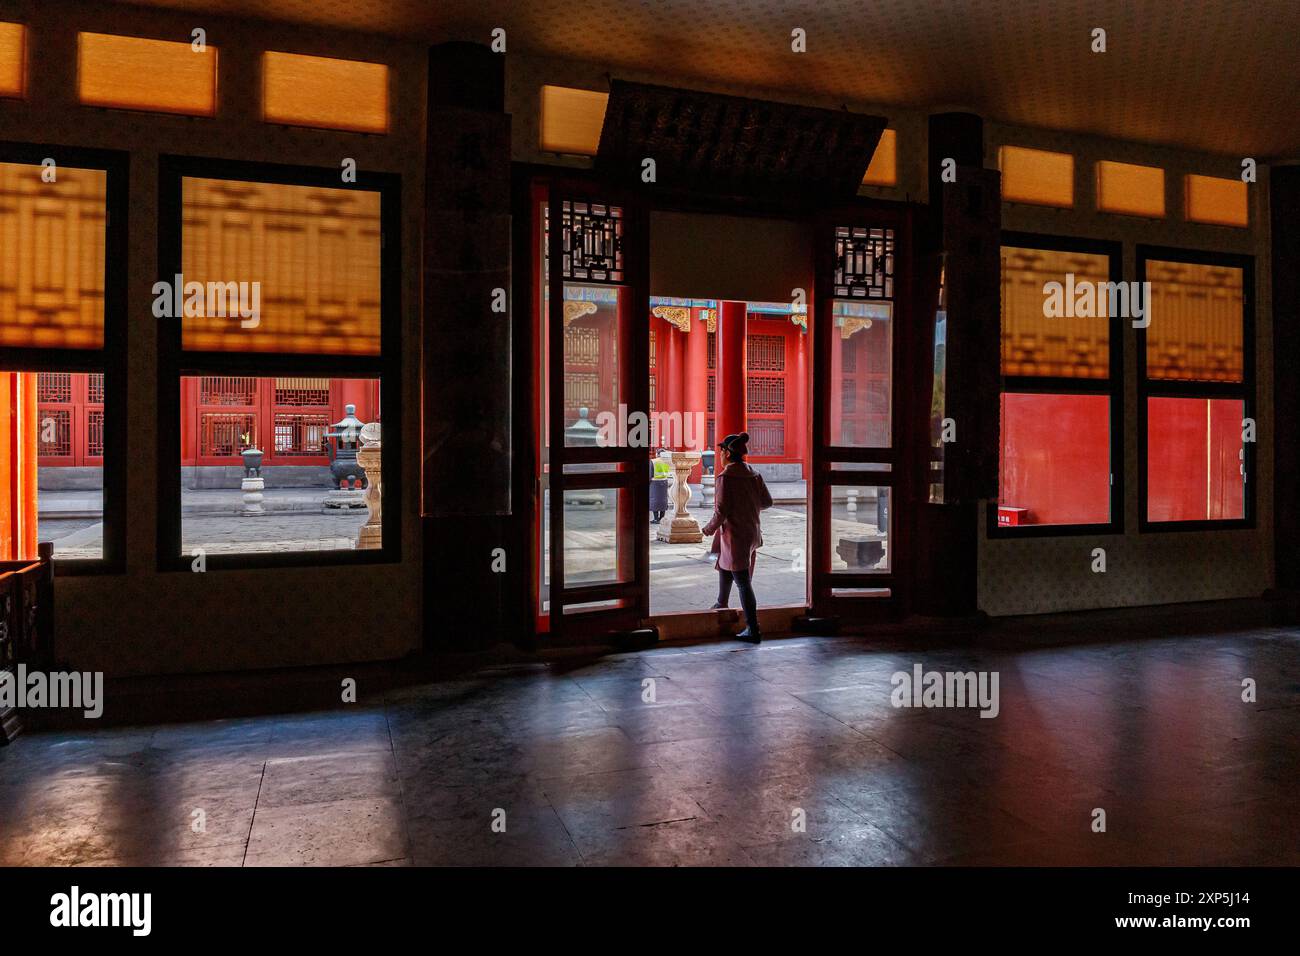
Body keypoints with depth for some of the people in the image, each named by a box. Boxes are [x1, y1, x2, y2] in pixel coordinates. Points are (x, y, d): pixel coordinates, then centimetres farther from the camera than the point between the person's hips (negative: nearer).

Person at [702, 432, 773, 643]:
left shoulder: (725, 477, -19)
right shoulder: (754, 475, 3)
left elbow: (721, 511, -20)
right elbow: (767, 501, 8)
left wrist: (710, 528, -4)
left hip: (734, 535, -8)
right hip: (752, 532, 8)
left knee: (743, 582, -4)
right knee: (724, 567, 30)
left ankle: (753, 630, -1)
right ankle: (721, 604, 50)